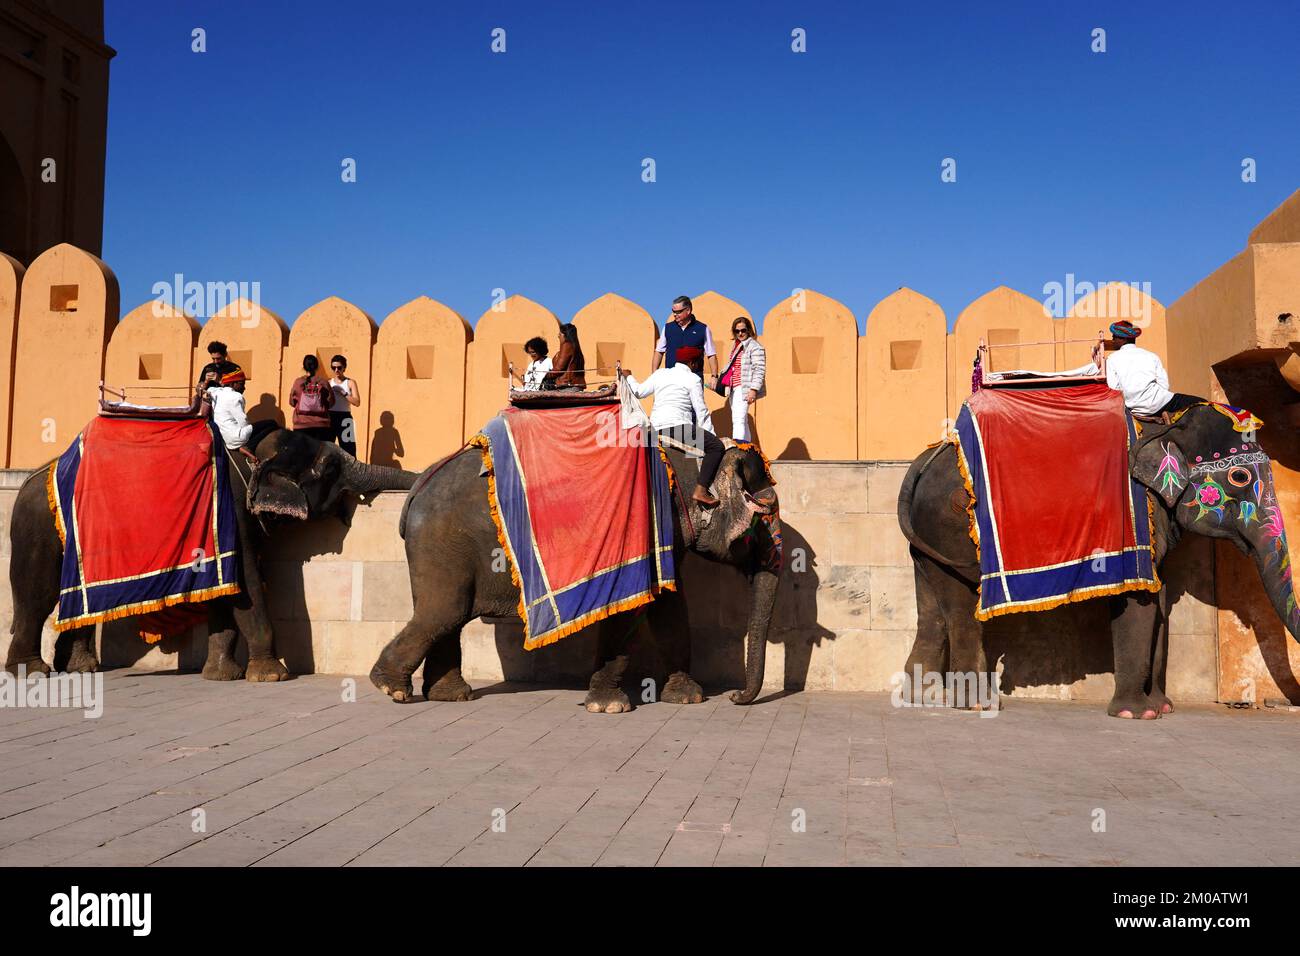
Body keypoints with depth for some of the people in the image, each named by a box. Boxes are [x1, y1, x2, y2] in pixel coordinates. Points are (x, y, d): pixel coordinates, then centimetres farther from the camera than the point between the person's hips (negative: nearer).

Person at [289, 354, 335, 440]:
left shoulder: (298, 382, 0)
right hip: (321, 425, 0)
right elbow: (331, 402, 2)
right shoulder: (323, 382, -2)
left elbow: (292, 402, 8)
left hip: (301, 424, 1)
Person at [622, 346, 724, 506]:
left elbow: (639, 392, 24)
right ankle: (701, 490, -20)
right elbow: (701, 411, -1)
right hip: (677, 427, -8)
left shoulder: (660, 373, 17)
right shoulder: (693, 378, 2)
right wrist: (711, 434, 6)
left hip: (656, 427, 8)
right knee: (716, 446, -8)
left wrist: (629, 377, 42)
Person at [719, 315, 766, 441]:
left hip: (743, 388, -9)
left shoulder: (755, 347, -7)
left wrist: (753, 390, -21)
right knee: (742, 422, 13)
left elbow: (759, 370, -14)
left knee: (739, 420, -19)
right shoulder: (736, 346, 18)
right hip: (734, 388, 9)